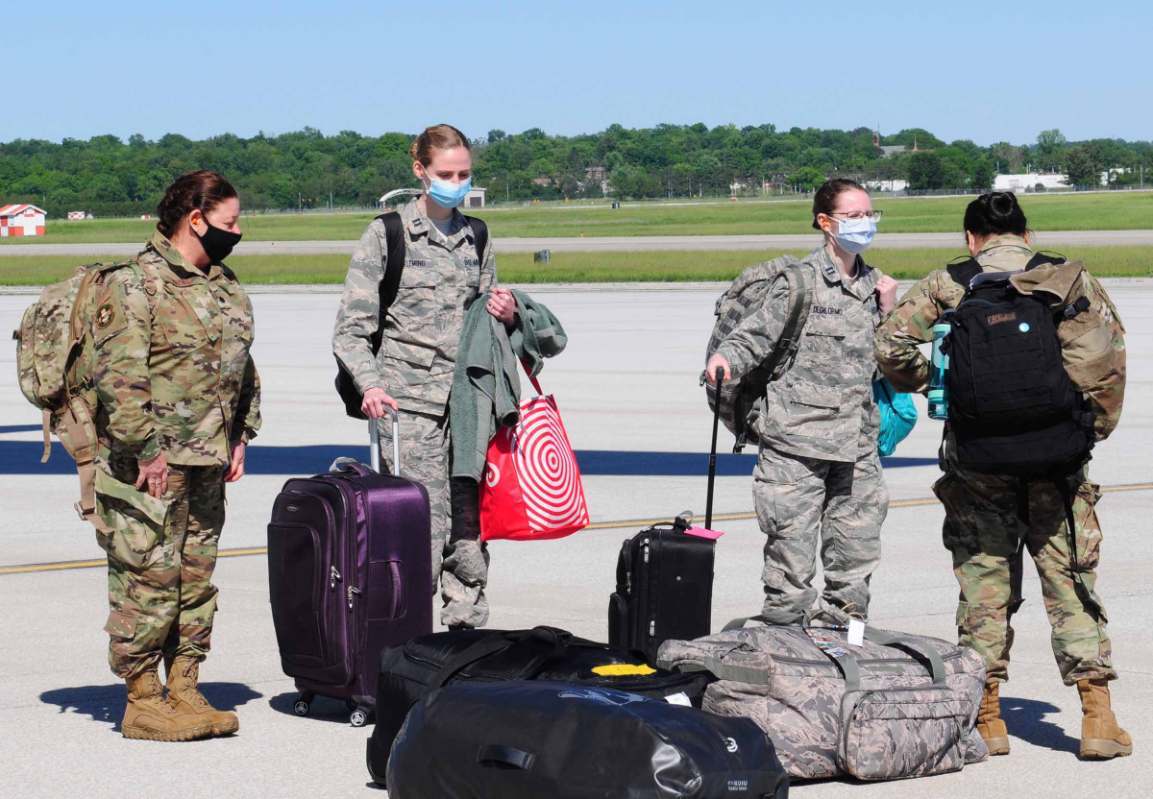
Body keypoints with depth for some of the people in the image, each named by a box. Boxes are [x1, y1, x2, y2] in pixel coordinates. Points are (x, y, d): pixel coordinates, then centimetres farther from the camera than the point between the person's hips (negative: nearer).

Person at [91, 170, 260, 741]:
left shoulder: (224, 287, 15)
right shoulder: (133, 286, -11)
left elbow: (242, 368, 26)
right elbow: (118, 376, -18)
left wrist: (240, 436, 18)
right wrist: (145, 451, -19)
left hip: (206, 465, 8)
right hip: (150, 468, -8)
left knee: (197, 580, 11)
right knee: (148, 580, -5)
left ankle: (184, 691, 19)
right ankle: (142, 702, 2)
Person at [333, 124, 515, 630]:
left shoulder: (477, 239, 17)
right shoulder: (387, 235, 2)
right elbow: (352, 328, -1)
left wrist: (506, 315, 4)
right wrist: (370, 385, -18)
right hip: (409, 403, -5)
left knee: (470, 529, 2)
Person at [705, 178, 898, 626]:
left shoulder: (872, 284, 13)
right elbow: (754, 337, -5)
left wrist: (889, 311, 5)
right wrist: (724, 359, -25)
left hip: (856, 442, 6)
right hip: (797, 439, -6)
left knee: (856, 553, 11)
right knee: (792, 546, -5)